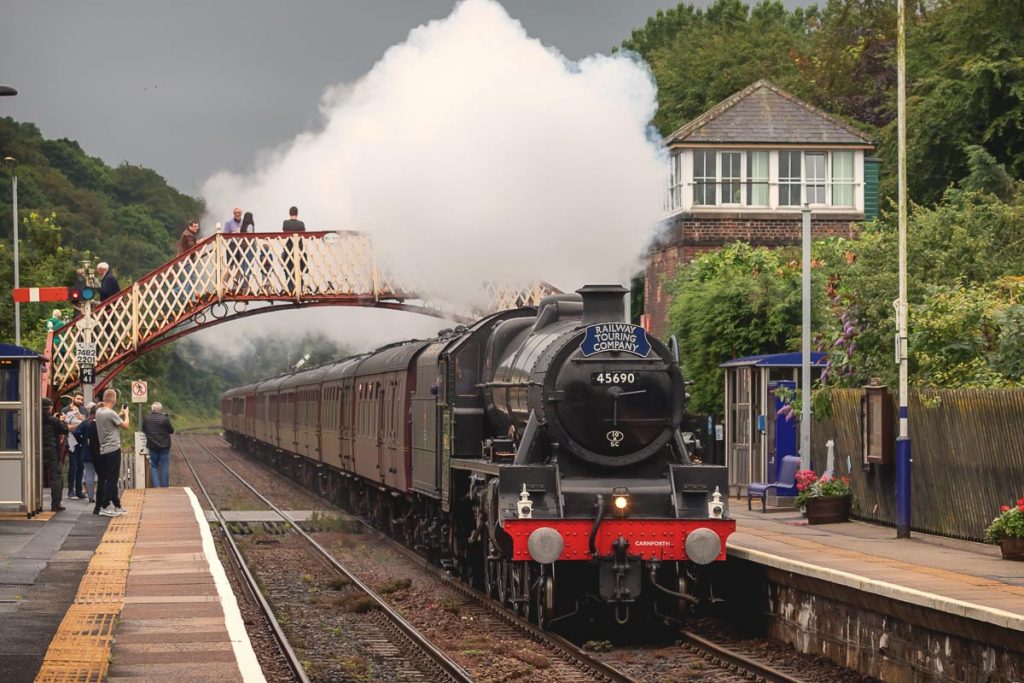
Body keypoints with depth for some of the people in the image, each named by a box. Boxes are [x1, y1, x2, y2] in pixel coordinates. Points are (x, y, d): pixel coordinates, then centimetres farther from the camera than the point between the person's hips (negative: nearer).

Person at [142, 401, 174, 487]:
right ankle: (164, 487, 10)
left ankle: (156, 486, -1)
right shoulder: (165, 419, -16)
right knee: (164, 467, 7)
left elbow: (143, 430, 8)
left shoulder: (146, 419, -6)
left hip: (152, 446, 2)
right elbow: (171, 431, -4)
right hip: (164, 446, -2)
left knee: (154, 466, 11)